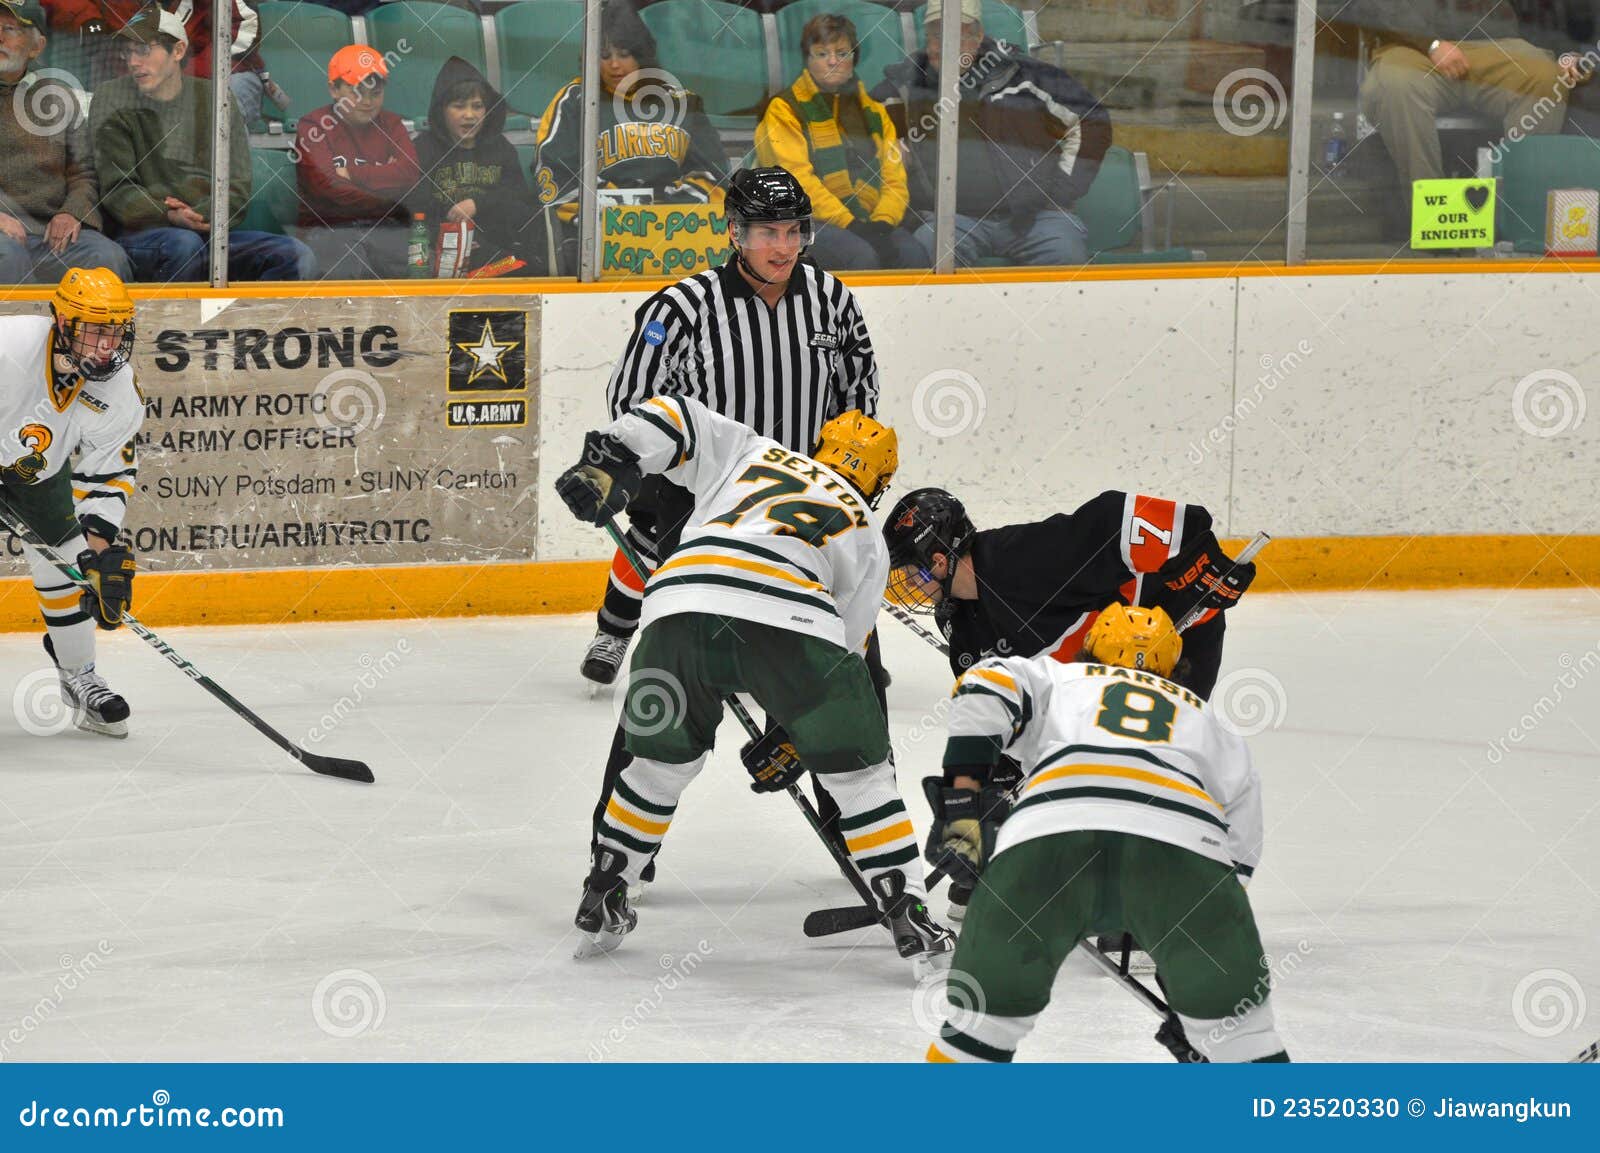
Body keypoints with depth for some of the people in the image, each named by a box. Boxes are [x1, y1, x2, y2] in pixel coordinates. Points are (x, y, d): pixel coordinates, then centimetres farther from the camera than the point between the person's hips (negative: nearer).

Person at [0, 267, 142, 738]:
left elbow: (107, 474, -12)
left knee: (65, 566, 2)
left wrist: (100, 546, -21)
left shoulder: (119, 393, -21)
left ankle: (79, 677, 20)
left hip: (41, 465, 4)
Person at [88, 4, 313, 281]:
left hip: (211, 235, 3)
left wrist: (198, 214, -14)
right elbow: (117, 193, -3)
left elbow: (238, 190, 7)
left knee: (296, 256, -20)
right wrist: (170, 217, -21)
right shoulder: (113, 101, 5)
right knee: (183, 243, -38)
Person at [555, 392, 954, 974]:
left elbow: (671, 417, 23)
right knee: (859, 771, 14)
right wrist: (790, 740, 36)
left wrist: (608, 462, 17)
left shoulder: (752, 452, 36)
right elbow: (847, 644, 29)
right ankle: (908, 920, 11)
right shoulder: (867, 538, 31)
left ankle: (601, 902, 31)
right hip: (788, 618, -2)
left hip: (679, 601, 2)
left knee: (662, 761, 25)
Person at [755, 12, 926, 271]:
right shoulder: (785, 110, 5)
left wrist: (882, 222, -10)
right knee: (862, 256, -35)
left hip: (869, 223, 5)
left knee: (913, 254, -27)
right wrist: (849, 224, -19)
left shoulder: (875, 113, 21)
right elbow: (797, 181, -8)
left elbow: (894, 179, 13)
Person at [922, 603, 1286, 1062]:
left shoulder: (1054, 678, 36)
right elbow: (1237, 858, 37)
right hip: (1184, 849, 1)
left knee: (989, 1006, 15)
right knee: (1234, 1010, 19)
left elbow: (983, 689, 14)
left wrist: (960, 802, 11)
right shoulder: (1211, 725, 41)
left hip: (1047, 834, -1)